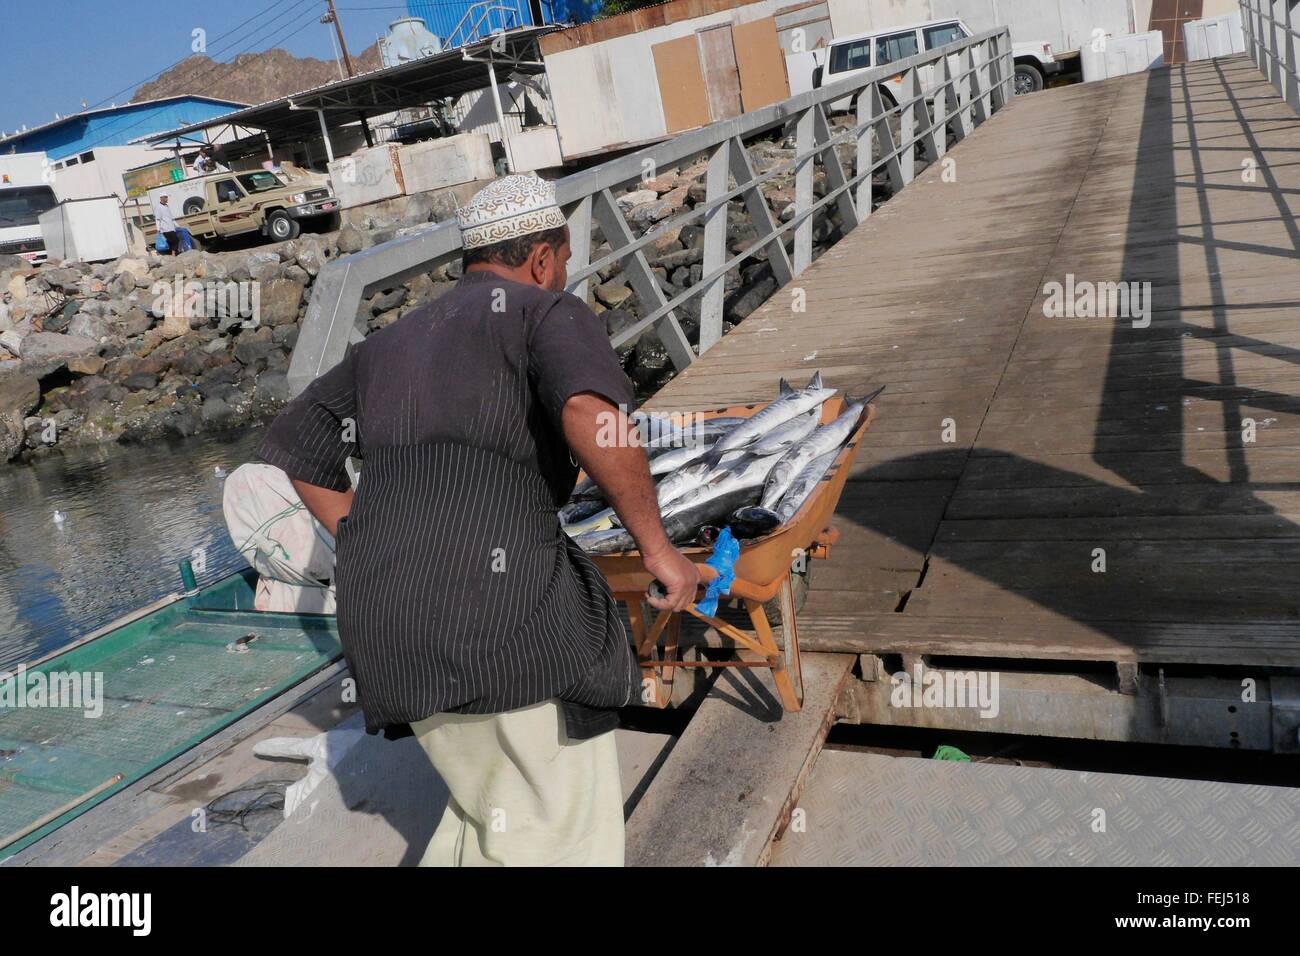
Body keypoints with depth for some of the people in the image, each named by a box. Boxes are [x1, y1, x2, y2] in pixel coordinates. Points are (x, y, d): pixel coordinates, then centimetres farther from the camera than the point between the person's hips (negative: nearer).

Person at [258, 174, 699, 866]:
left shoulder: (390, 344, 23)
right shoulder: (550, 315, 2)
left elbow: (296, 448, 29)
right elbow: (591, 415, -21)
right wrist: (656, 545, -11)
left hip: (382, 623, 8)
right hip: (500, 600, -7)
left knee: (490, 802, 25)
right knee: (563, 820, 8)